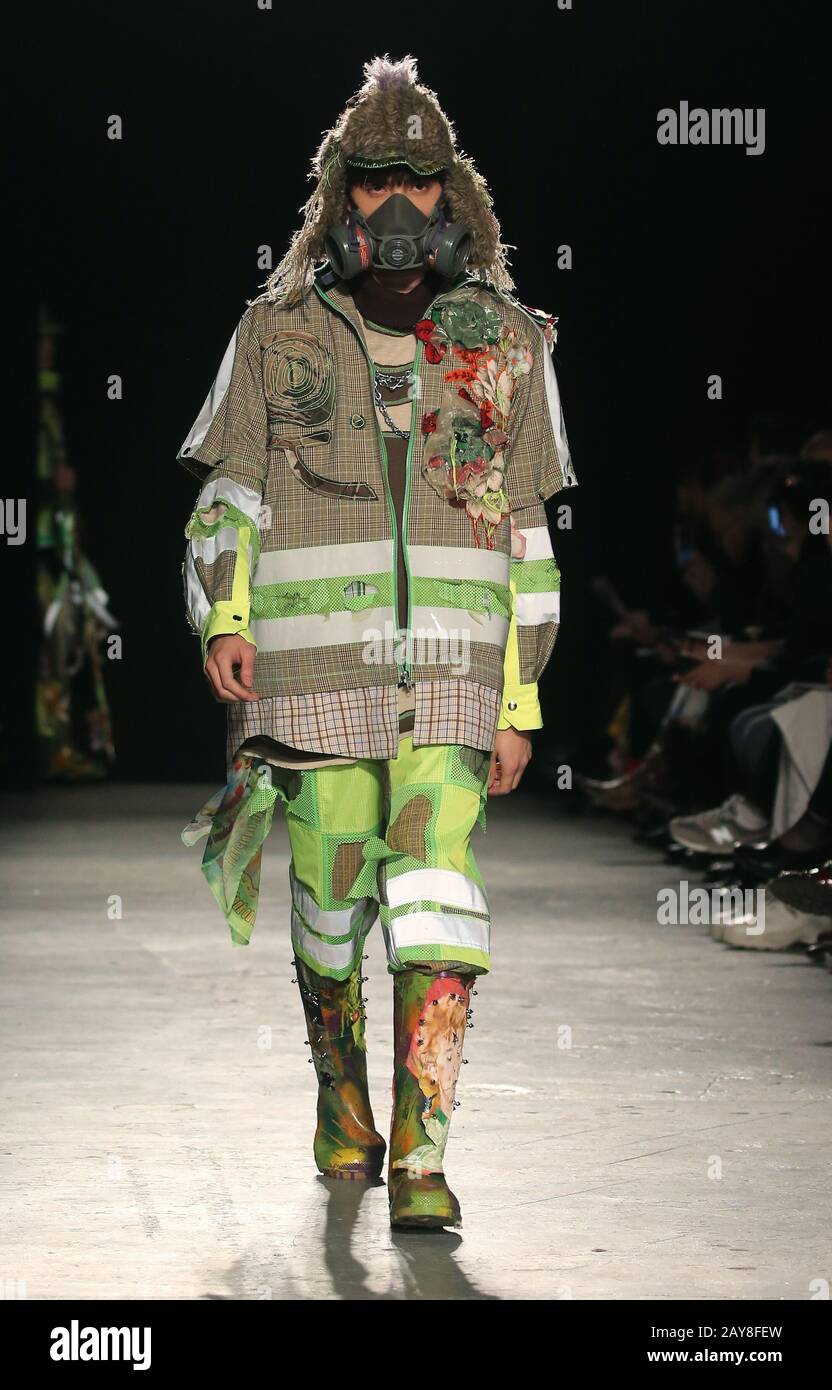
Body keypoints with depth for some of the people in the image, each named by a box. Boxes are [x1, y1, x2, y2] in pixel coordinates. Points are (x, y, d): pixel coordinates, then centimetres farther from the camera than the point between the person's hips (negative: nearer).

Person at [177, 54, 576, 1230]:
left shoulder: (505, 343, 6)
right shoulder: (278, 334, 5)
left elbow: (524, 537, 9)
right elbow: (230, 498, 7)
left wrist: (522, 702, 6)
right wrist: (223, 622, -10)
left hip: (450, 678, 0)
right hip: (312, 675, 0)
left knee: (437, 902, -12)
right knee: (331, 904, 8)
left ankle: (421, 1162, -11)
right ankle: (344, 1108, 33)